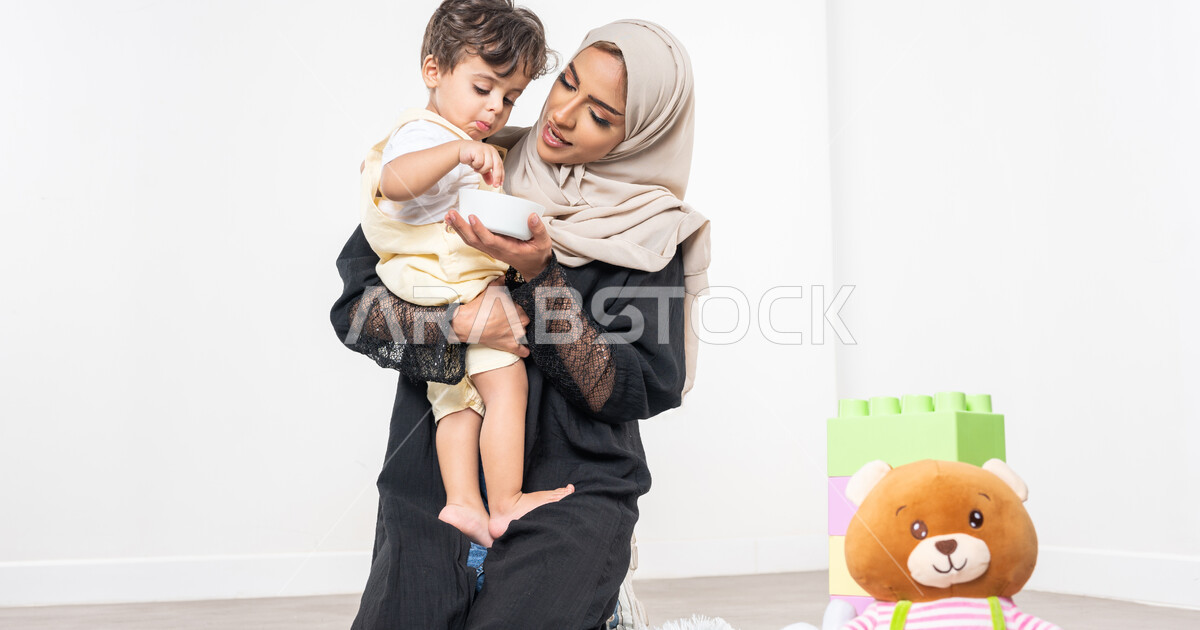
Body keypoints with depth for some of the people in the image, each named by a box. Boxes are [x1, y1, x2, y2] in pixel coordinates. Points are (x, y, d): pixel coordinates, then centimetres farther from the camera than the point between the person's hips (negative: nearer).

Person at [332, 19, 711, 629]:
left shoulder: (648, 232, -3)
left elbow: (630, 393, -10)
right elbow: (353, 304, 1)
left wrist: (539, 276, -19)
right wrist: (454, 326, -18)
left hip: (570, 495, -2)